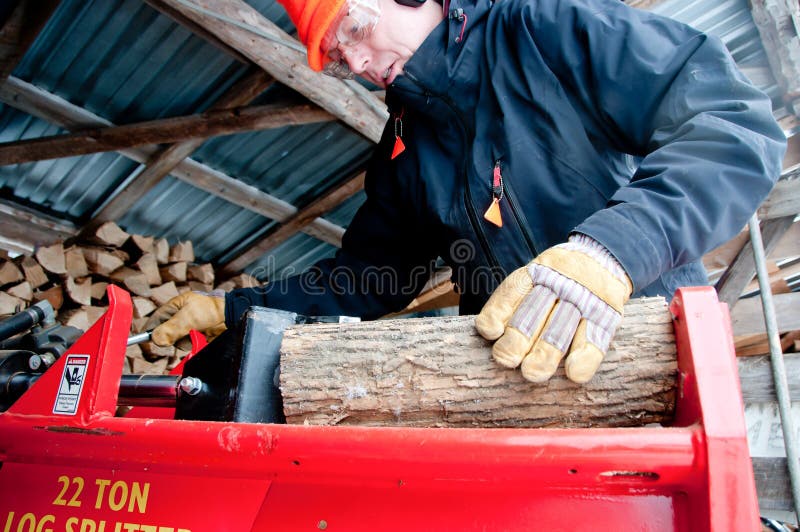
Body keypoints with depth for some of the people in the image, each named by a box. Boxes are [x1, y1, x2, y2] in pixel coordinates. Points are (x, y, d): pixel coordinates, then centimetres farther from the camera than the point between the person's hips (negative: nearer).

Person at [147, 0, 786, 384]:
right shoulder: (403, 152, 14)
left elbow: (735, 116, -10)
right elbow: (362, 279, 19)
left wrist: (610, 248, -27)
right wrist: (232, 308, 12)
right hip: (520, 387, 4)